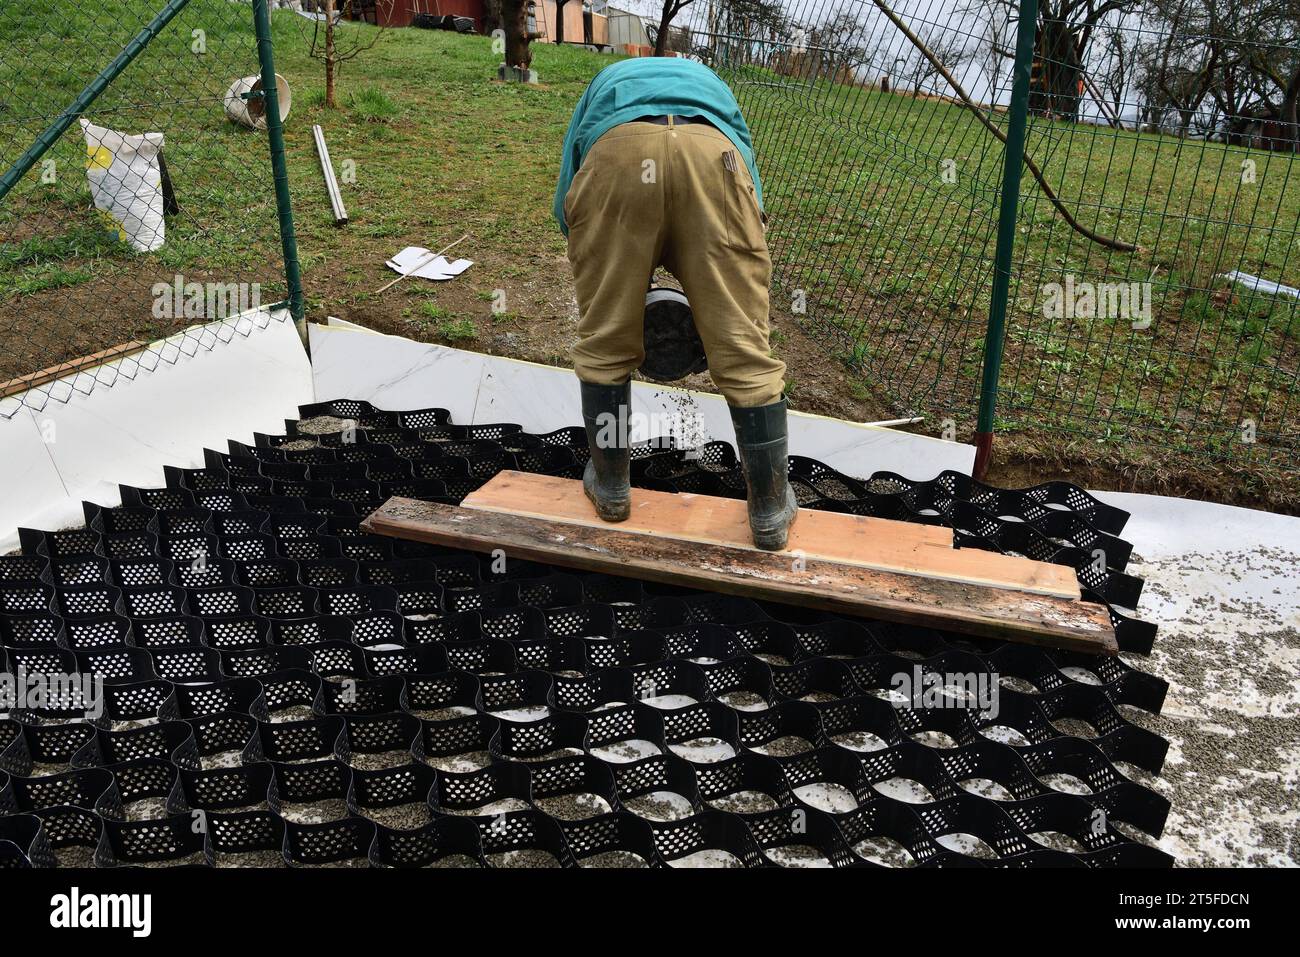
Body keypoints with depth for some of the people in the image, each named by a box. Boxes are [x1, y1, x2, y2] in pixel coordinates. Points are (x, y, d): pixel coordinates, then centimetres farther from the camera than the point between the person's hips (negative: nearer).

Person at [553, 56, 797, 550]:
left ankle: (609, 486, 29)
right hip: (711, 154, 1)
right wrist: (709, 294, 42)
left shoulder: (605, 84, 43)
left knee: (603, 341, 16)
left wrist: (620, 281, 41)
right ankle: (770, 510, 16)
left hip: (615, 152, 0)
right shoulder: (708, 82, 45)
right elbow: (749, 193, 34)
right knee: (745, 348, 7)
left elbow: (565, 204, 32)